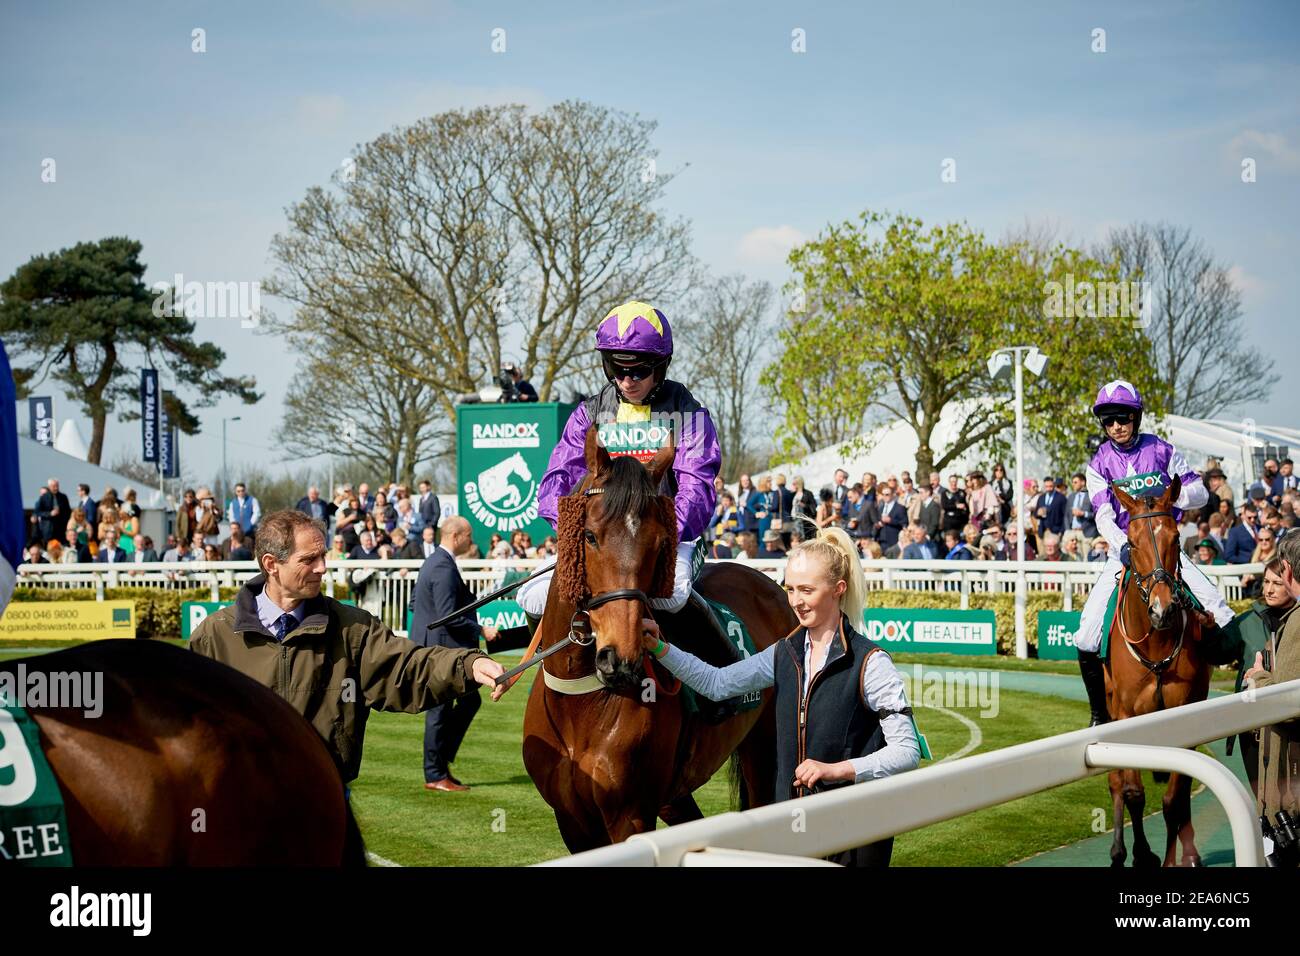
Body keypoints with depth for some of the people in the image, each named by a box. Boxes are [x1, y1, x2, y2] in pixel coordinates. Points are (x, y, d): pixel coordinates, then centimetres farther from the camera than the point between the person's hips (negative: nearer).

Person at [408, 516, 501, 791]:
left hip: (432, 647, 10)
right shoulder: (444, 567, -19)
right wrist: (481, 630, -17)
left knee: (469, 700, 16)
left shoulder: (434, 562, 14)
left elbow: (415, 604, 21)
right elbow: (448, 615, -25)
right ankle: (435, 776, 7)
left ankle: (442, 760, 20)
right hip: (440, 647, -10)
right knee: (440, 711, -2)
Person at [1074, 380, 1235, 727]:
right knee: (1086, 639, -11)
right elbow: (1103, 516, -10)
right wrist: (1123, 545, -30)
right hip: (1123, 551, 0)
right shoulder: (1099, 464, -1)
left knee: (1221, 613, -14)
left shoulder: (1162, 451, -1)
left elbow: (1200, 493, 0)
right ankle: (1100, 715, 6)